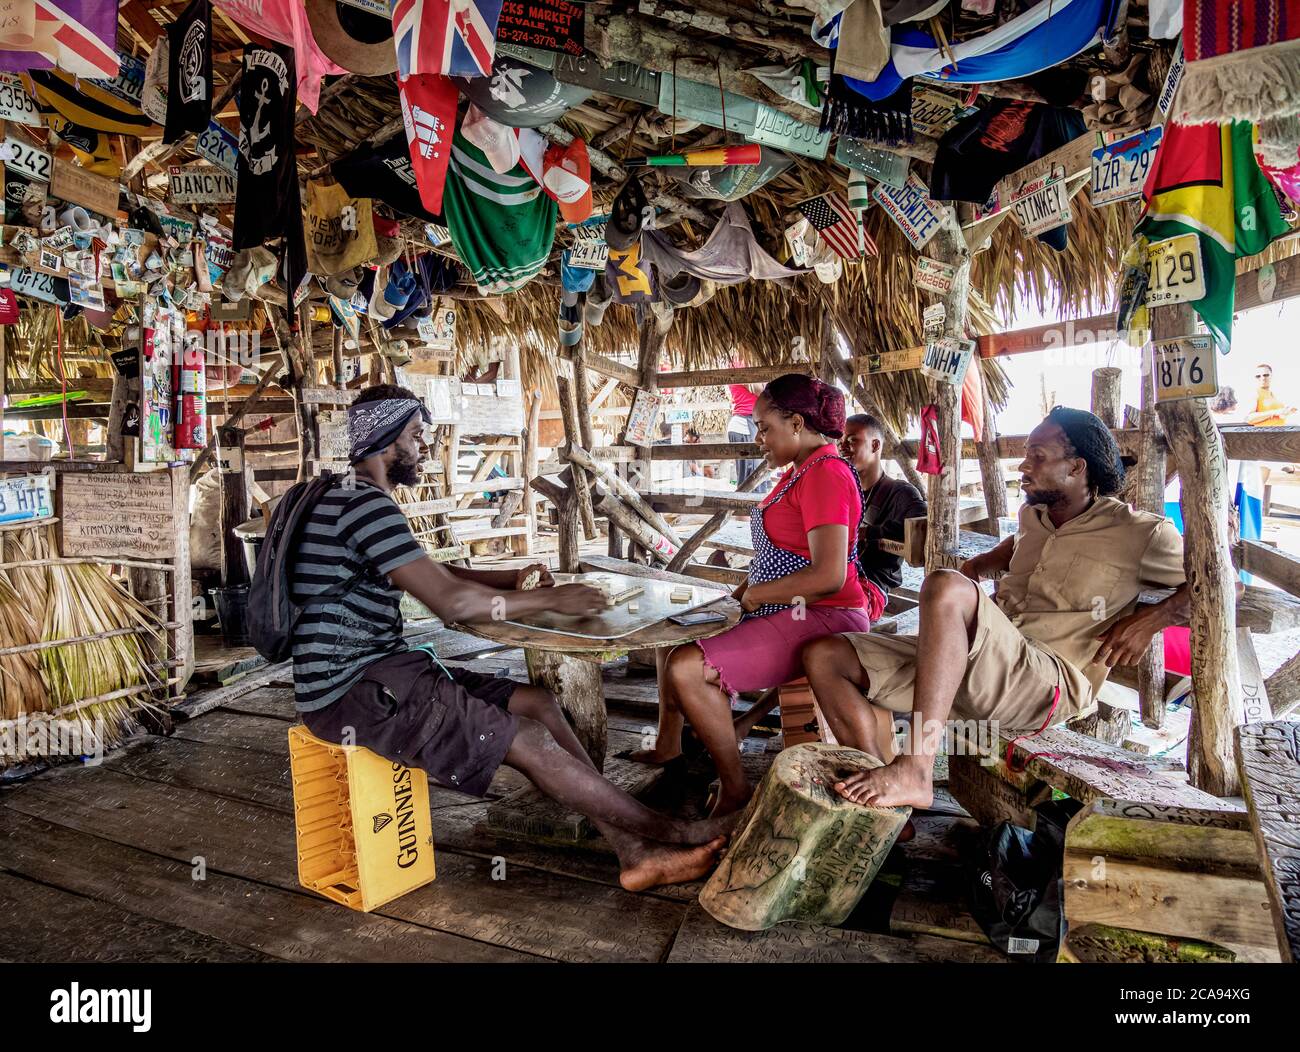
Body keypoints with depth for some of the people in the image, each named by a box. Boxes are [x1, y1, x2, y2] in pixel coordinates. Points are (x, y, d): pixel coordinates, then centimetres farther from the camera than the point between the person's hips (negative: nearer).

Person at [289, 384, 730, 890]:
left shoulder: (356, 501, 15)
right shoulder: (365, 504, -19)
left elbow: (434, 573, 23)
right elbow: (449, 601, -25)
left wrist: (510, 579, 8)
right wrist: (549, 599, -14)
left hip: (378, 668, 10)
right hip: (350, 692, -10)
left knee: (537, 703, 0)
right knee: (529, 741, -14)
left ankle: (633, 848, 1)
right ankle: (667, 831, 1)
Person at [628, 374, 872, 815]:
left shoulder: (826, 474, -18)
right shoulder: (801, 472, 14)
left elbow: (829, 576, -27)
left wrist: (756, 594, -15)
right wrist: (743, 590, 5)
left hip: (822, 620, -11)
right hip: (789, 614, 11)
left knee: (686, 668, -26)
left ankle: (734, 788, -11)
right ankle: (668, 746, 32)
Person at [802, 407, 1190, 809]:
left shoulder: (1137, 534, 1)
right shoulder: (1033, 517, 21)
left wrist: (1152, 618, -11)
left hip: (1049, 682, -7)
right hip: (980, 665, 7)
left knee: (946, 586, -36)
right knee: (823, 656, -8)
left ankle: (914, 771, -38)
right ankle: (886, 799, -18)